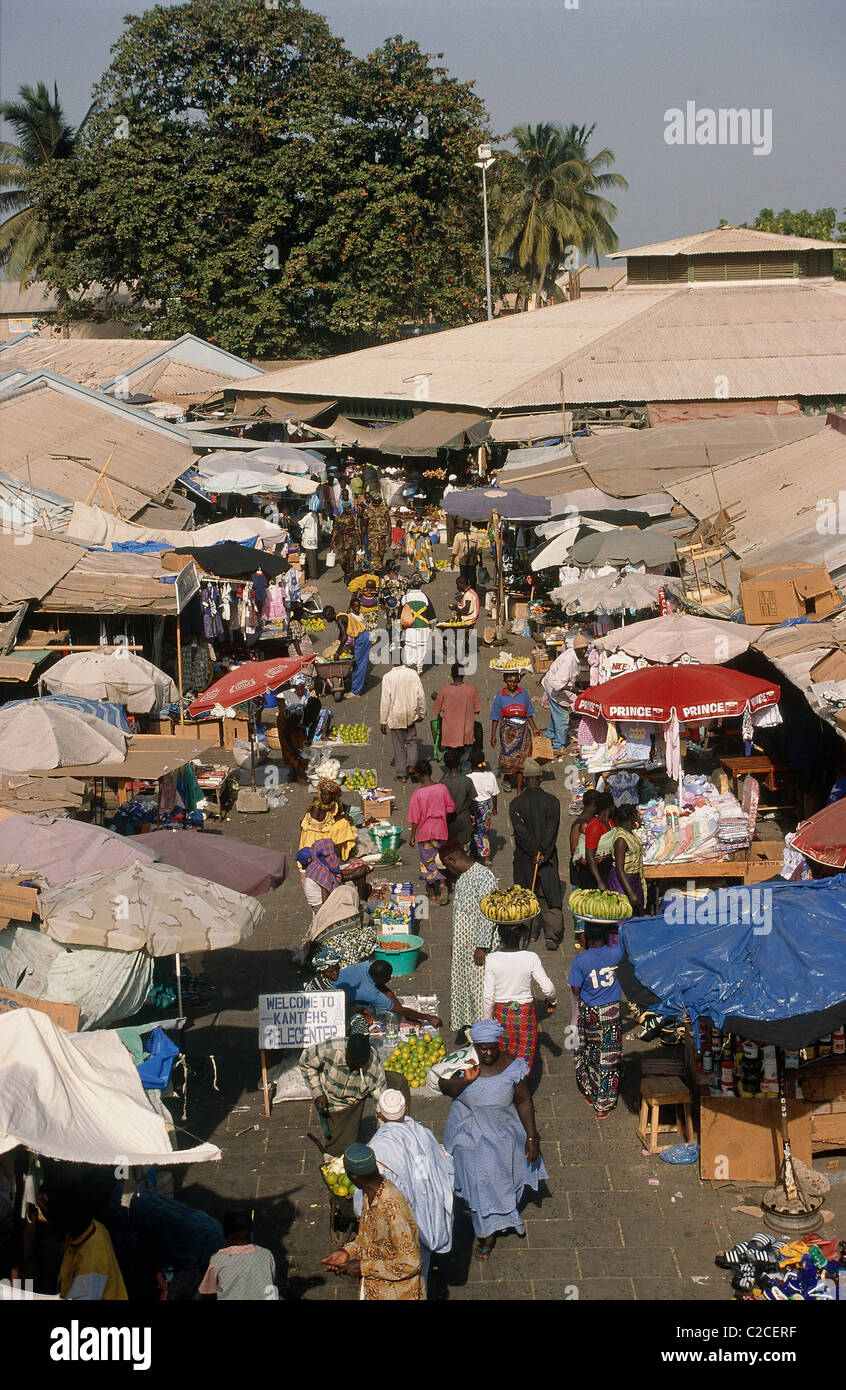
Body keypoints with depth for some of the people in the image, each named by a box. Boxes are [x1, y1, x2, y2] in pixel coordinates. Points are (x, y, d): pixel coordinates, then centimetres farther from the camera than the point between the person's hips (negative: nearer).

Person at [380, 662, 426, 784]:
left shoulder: (387, 677, -12)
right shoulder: (413, 674, -6)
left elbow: (385, 700, -10)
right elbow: (421, 695, -2)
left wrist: (383, 721, -3)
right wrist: (422, 713, 12)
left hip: (395, 716, -1)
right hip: (410, 715, 1)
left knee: (399, 745, 8)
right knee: (411, 740, 18)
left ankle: (402, 775, 11)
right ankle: (411, 764, -5)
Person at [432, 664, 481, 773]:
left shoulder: (444, 690, -10)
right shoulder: (471, 688, -8)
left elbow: (436, 712, -1)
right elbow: (477, 710, -1)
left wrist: (435, 698, 17)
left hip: (449, 735, 0)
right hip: (466, 735, 0)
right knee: (465, 762, 11)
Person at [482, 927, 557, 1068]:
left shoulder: (492, 959, -13)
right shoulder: (531, 958, -15)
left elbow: (487, 995, -8)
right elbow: (547, 988, -11)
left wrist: (487, 1021, 5)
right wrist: (552, 1000, 12)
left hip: (501, 1014, 1)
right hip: (525, 1013, -1)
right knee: (524, 1059, 13)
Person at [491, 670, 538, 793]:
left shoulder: (523, 694, 5)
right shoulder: (501, 695, 1)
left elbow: (529, 713, 13)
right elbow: (495, 717, 3)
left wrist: (534, 728, 6)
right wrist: (493, 736, 1)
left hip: (522, 728, 1)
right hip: (507, 729, -1)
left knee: (520, 757, -4)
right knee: (507, 755, 2)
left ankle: (519, 787, -3)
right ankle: (507, 779, 30)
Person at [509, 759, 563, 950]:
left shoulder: (516, 804, -6)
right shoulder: (552, 801, -4)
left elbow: (520, 831, -13)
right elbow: (552, 829, -12)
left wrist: (535, 853, -13)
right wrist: (542, 853, -14)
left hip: (524, 858, 0)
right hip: (548, 857, 0)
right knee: (551, 899, 1)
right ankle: (552, 935, -12)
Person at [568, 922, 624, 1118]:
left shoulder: (581, 960, -17)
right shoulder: (614, 954, -13)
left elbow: (575, 989, -10)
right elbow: (619, 944, 10)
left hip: (588, 1012, 0)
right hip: (611, 1012, 0)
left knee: (589, 1052, 20)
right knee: (608, 1057, 7)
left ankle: (589, 1093, 34)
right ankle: (604, 1105, 13)